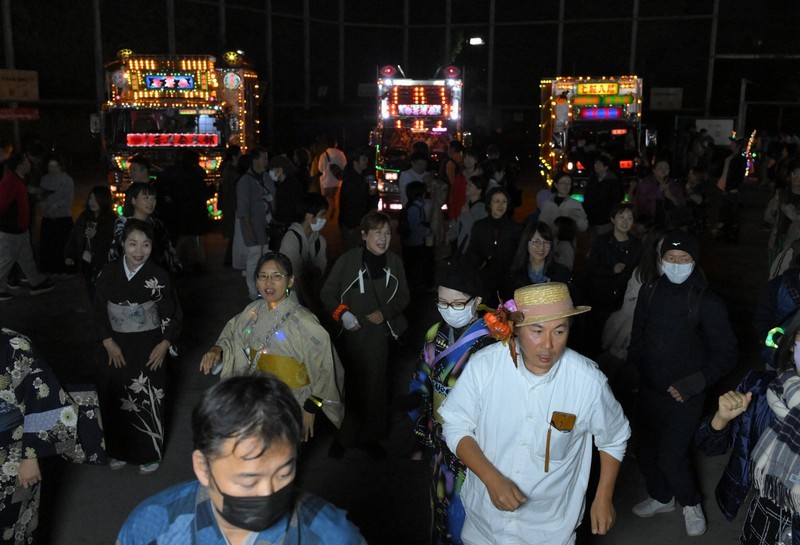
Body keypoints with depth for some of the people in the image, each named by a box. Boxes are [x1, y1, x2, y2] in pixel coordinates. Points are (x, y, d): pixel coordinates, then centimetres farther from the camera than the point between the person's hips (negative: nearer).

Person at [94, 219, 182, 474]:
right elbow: (99, 311, 2)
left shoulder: (159, 276, -12)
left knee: (148, 400, 6)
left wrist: (164, 345, -11)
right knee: (118, 400, 14)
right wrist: (108, 343, -5)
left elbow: (173, 315, -5)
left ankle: (150, 453, 24)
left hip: (149, 349, -3)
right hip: (118, 348, 3)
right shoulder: (109, 273, -5)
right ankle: (120, 450, 33)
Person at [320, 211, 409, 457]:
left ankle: (368, 437, 27)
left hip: (378, 334, 3)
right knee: (347, 385, 2)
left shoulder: (394, 262, 0)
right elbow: (327, 293, -2)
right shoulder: (347, 260, -9)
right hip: (351, 334, -3)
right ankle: (342, 436, 20)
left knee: (375, 386, 10)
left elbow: (403, 296, 10)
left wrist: (385, 312, -7)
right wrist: (342, 314, -16)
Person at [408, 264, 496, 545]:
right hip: (440, 440, 6)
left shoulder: (491, 343, -22)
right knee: (441, 503, 23)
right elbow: (421, 383, 9)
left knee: (462, 512, 8)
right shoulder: (436, 334, 0)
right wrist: (423, 425, 9)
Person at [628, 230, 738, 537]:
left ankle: (690, 503, 26)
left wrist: (691, 385, -14)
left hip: (683, 397, -4)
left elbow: (725, 355, -9)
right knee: (645, 452, 14)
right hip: (648, 390, 4)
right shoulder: (650, 291, -2)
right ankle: (661, 498, 42)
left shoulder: (707, 303, -14)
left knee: (671, 459, -5)